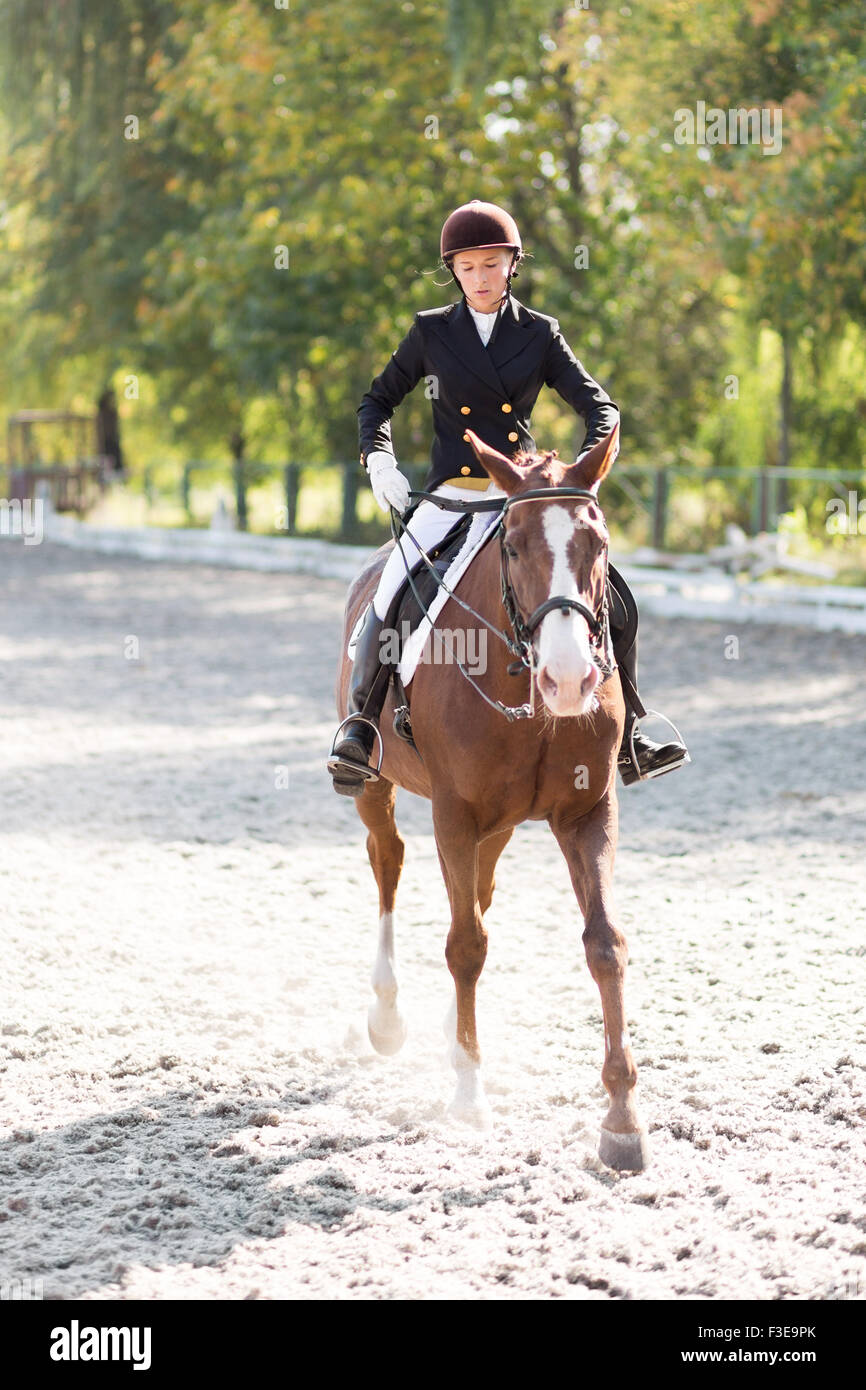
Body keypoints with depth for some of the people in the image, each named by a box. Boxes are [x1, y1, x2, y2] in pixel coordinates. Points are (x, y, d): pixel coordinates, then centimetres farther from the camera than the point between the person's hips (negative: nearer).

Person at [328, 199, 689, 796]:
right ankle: (360, 725, -15)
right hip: (451, 494, -1)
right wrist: (379, 459, -4)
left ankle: (625, 735, -1)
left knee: (615, 596, -11)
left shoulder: (540, 334, 5)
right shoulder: (432, 331, 5)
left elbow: (599, 406, 4)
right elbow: (379, 399, 15)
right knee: (391, 594, -25)